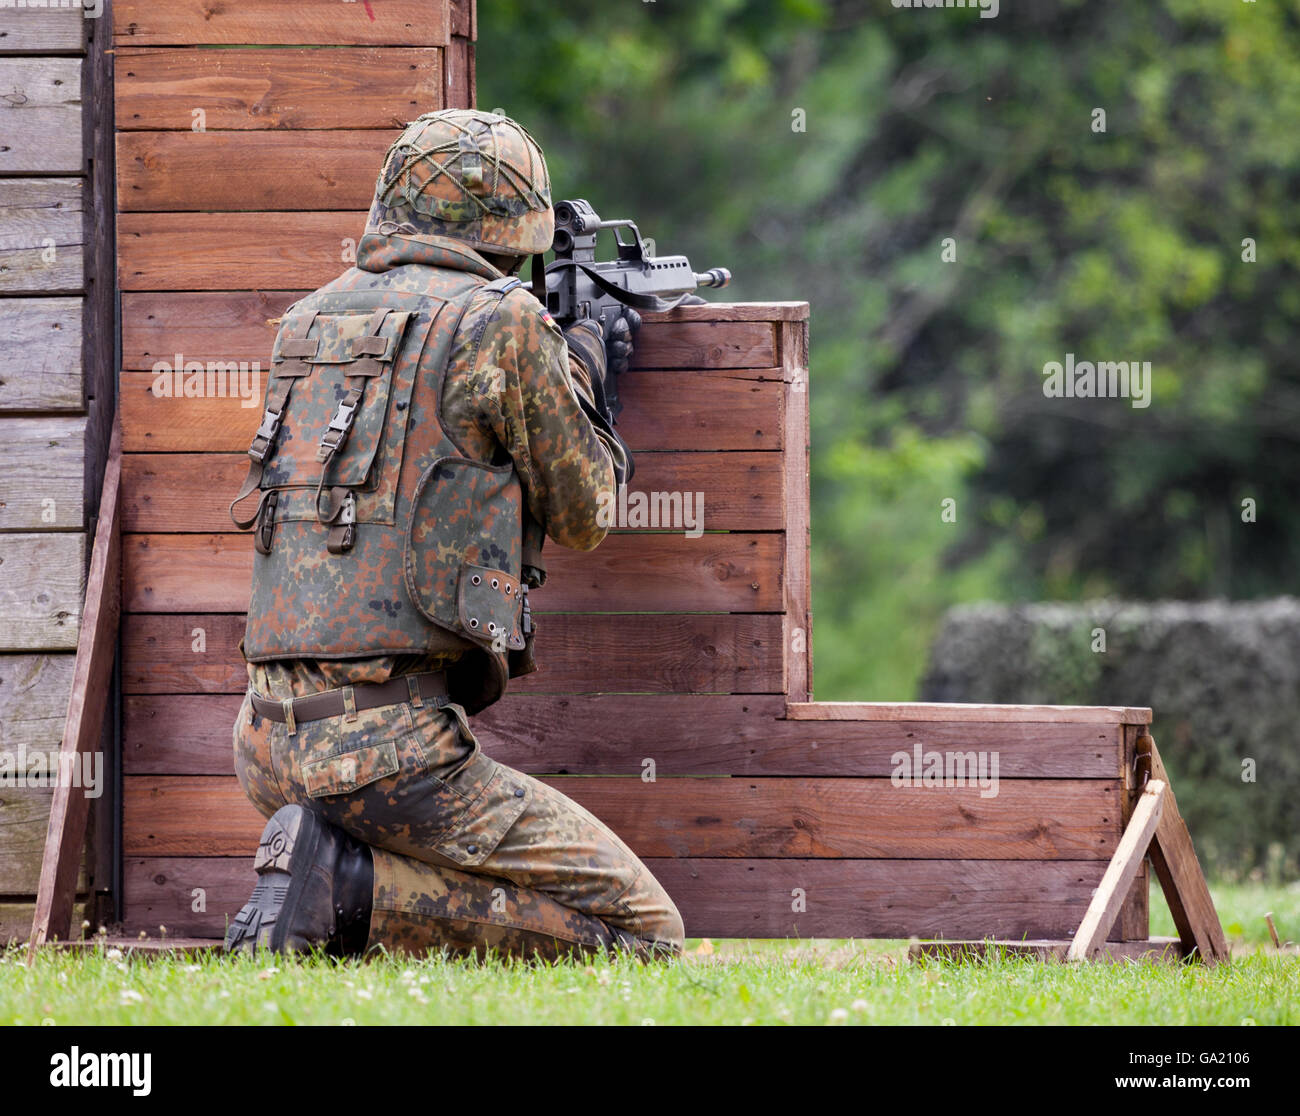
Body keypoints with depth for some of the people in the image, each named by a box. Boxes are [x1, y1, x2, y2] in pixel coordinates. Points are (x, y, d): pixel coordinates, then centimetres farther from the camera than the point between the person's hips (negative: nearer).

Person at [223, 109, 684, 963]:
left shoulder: (309, 321, 15)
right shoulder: (503, 322, -6)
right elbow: (581, 515, 6)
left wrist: (563, 369, 40)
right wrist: (579, 377, 23)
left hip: (269, 742, 8)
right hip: (390, 744, -8)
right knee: (644, 934, -4)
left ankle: (335, 868, 3)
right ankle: (348, 889, -13)